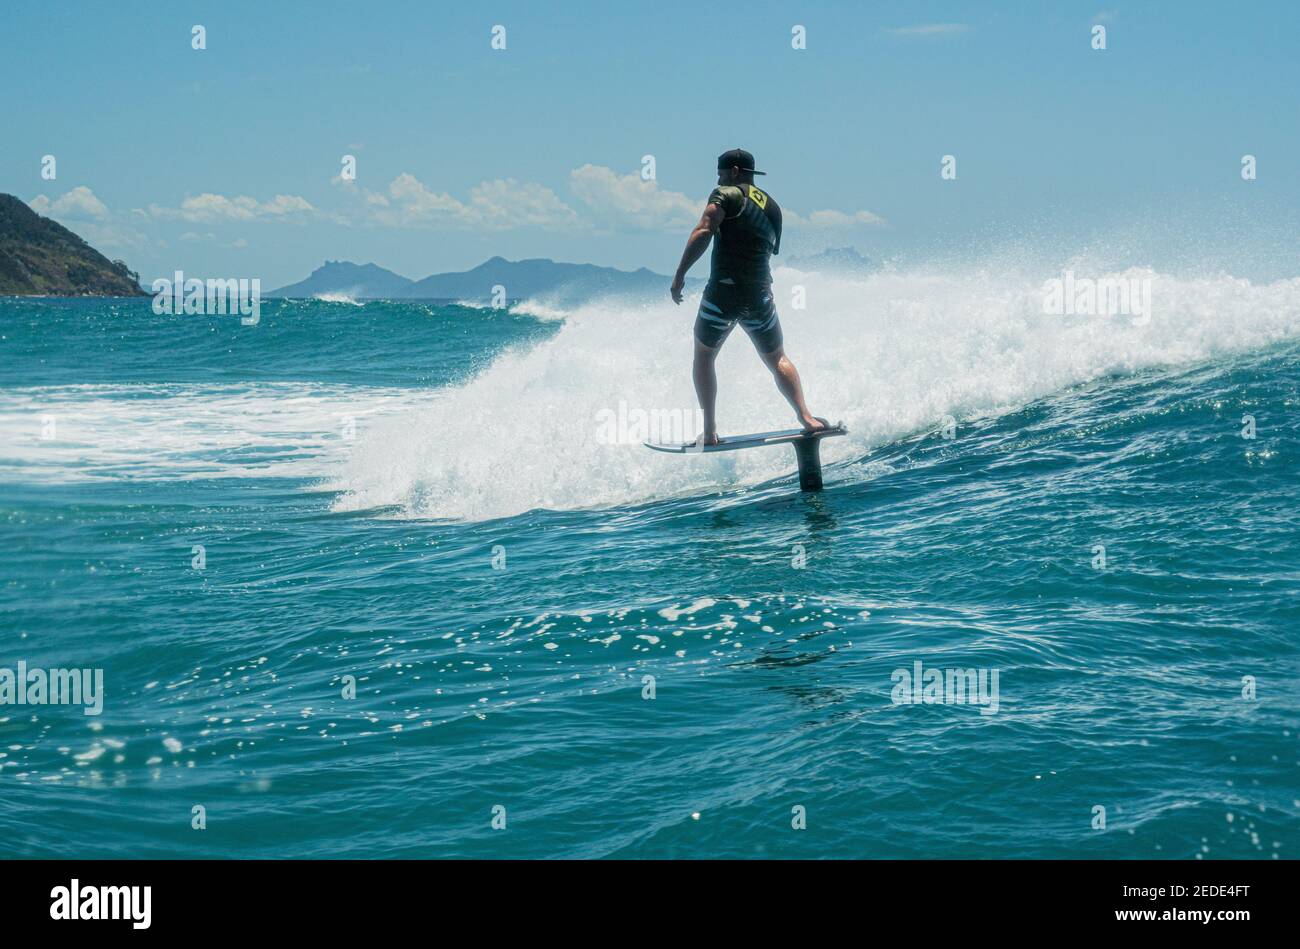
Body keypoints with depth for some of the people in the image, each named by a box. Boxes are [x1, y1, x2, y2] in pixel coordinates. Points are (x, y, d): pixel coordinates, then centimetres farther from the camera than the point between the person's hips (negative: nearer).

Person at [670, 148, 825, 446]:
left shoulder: (727, 195, -2)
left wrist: (679, 274, -15)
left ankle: (710, 432, 7)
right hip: (759, 295, 4)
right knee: (778, 360, 18)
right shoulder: (772, 206, 17)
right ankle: (806, 417, -1)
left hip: (722, 292, -4)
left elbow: (704, 232, -15)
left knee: (703, 357, 14)